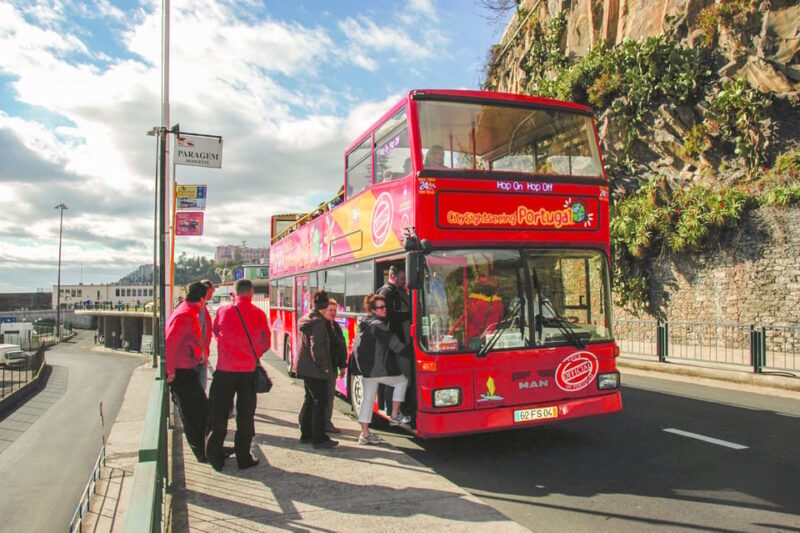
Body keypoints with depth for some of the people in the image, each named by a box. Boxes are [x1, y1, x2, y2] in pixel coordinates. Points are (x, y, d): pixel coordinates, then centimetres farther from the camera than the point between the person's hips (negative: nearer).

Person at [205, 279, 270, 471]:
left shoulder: (223, 311, -4)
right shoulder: (259, 314, -4)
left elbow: (216, 333, 10)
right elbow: (265, 343, 4)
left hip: (225, 369, 0)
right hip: (249, 370, 0)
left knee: (219, 413, 12)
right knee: (246, 414, 11)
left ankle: (215, 457, 18)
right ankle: (243, 457, 16)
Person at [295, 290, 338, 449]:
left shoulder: (307, 319, 11)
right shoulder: (318, 322, -18)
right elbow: (317, 348, -24)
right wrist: (323, 366, -14)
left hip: (305, 368, 10)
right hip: (315, 370, -10)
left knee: (310, 400, 18)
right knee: (320, 402, -2)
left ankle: (306, 433, 26)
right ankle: (319, 439, 3)